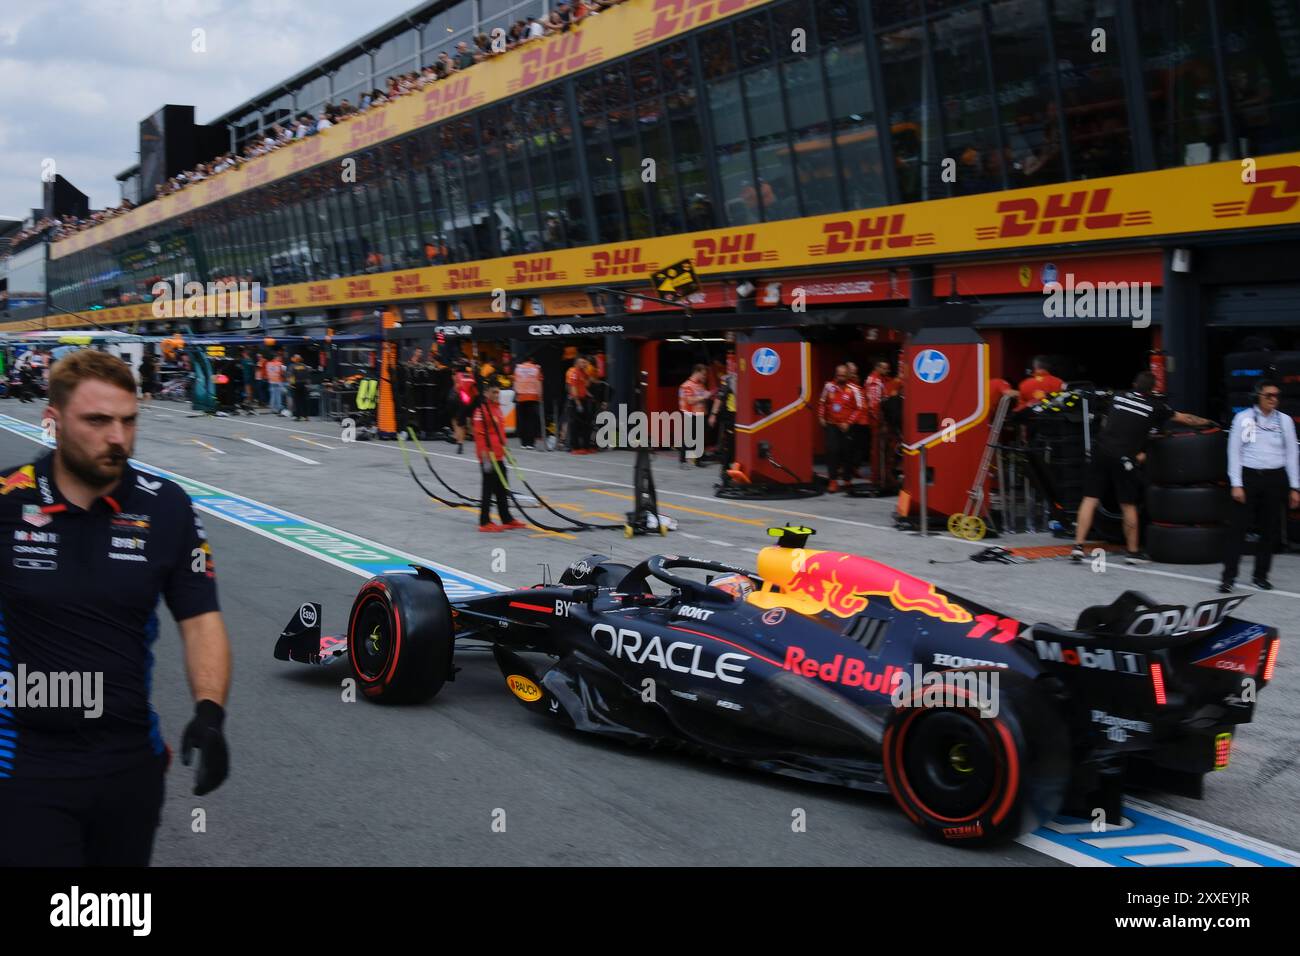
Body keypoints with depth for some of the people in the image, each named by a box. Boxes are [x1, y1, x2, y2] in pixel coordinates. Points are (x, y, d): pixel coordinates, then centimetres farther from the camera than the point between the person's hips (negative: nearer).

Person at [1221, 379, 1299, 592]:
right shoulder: (1243, 418, -1)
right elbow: (1234, 452, -1)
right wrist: (1236, 484, -6)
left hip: (1275, 479, 3)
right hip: (1248, 476, -3)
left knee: (1270, 529, 6)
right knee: (1239, 527, -6)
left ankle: (1261, 575, 17)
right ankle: (1229, 576, -3)